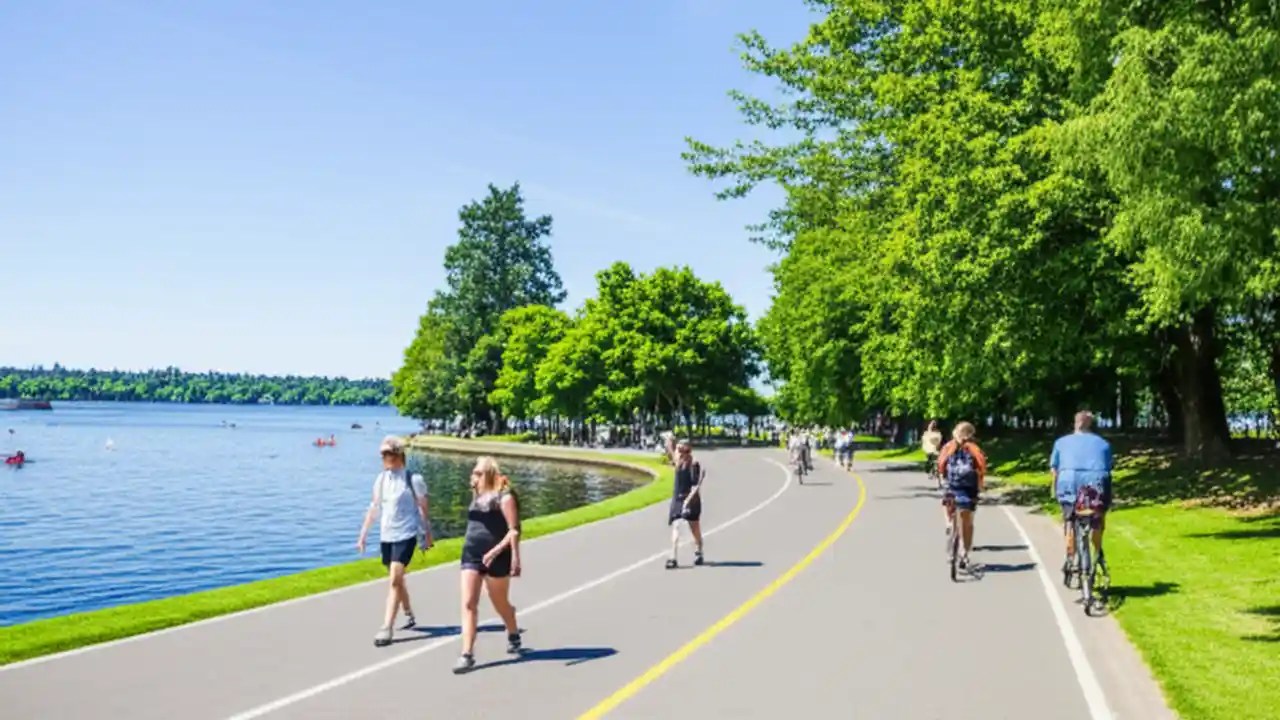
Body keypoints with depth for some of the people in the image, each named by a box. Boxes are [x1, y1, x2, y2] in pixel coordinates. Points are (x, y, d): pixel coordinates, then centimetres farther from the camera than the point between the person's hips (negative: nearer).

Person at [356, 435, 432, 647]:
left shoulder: (413, 479, -10)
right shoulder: (381, 479, 5)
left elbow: (424, 508, -2)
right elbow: (374, 507, 11)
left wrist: (427, 534, 2)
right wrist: (363, 534, 10)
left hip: (406, 536, -6)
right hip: (386, 536, 6)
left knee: (394, 581, -14)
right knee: (397, 579, 18)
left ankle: (386, 628, -12)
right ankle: (409, 615, 37)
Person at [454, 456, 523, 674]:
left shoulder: (504, 497, -10)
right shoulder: (478, 496, 12)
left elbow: (514, 530, -16)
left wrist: (495, 551, -24)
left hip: (496, 559, -6)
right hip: (471, 555, 6)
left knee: (500, 604, 11)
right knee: (468, 604, -5)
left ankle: (514, 635, 39)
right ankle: (467, 654, -6)